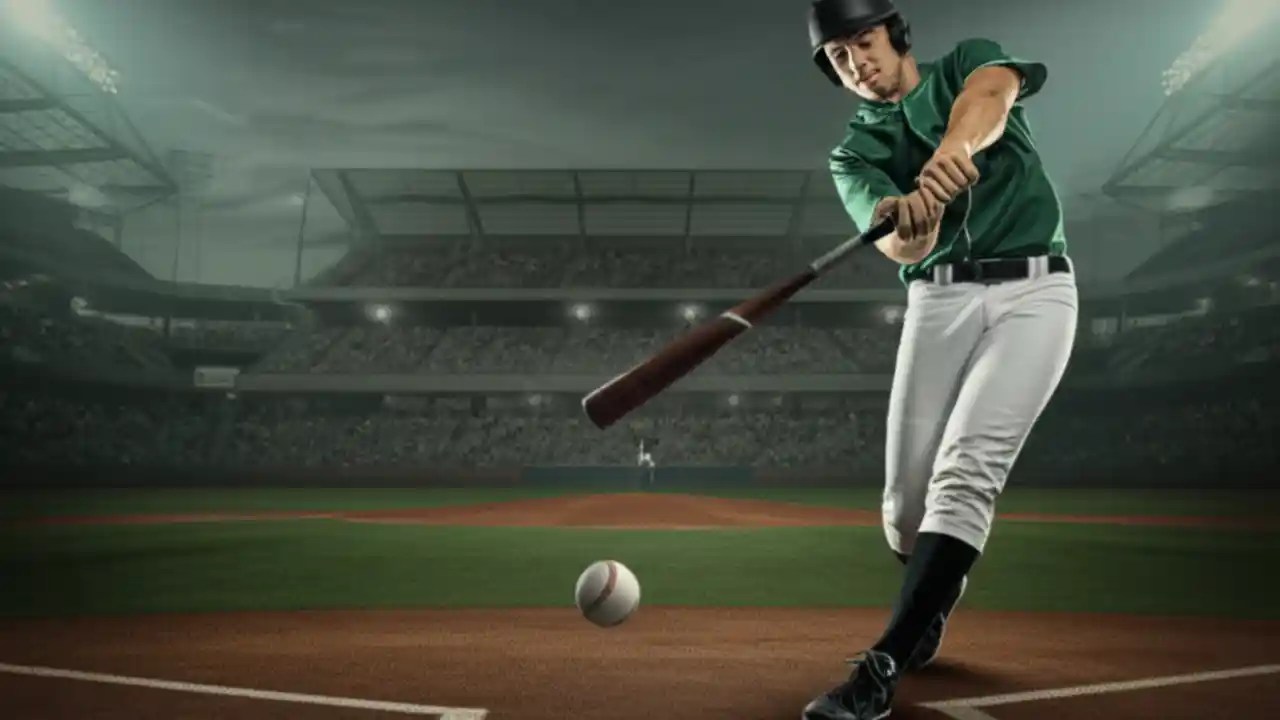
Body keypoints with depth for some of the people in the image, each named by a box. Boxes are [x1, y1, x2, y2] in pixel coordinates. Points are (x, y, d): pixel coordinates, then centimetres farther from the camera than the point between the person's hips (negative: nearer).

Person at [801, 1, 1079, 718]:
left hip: (1035, 289, -2)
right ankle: (933, 602, 30)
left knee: (964, 473, -19)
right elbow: (901, 248, -12)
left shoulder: (969, 62, 7)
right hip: (939, 299, 3)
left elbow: (991, 94, -21)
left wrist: (955, 146, -44)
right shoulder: (855, 152, 8)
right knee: (907, 494, -2)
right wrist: (907, 221, -38)